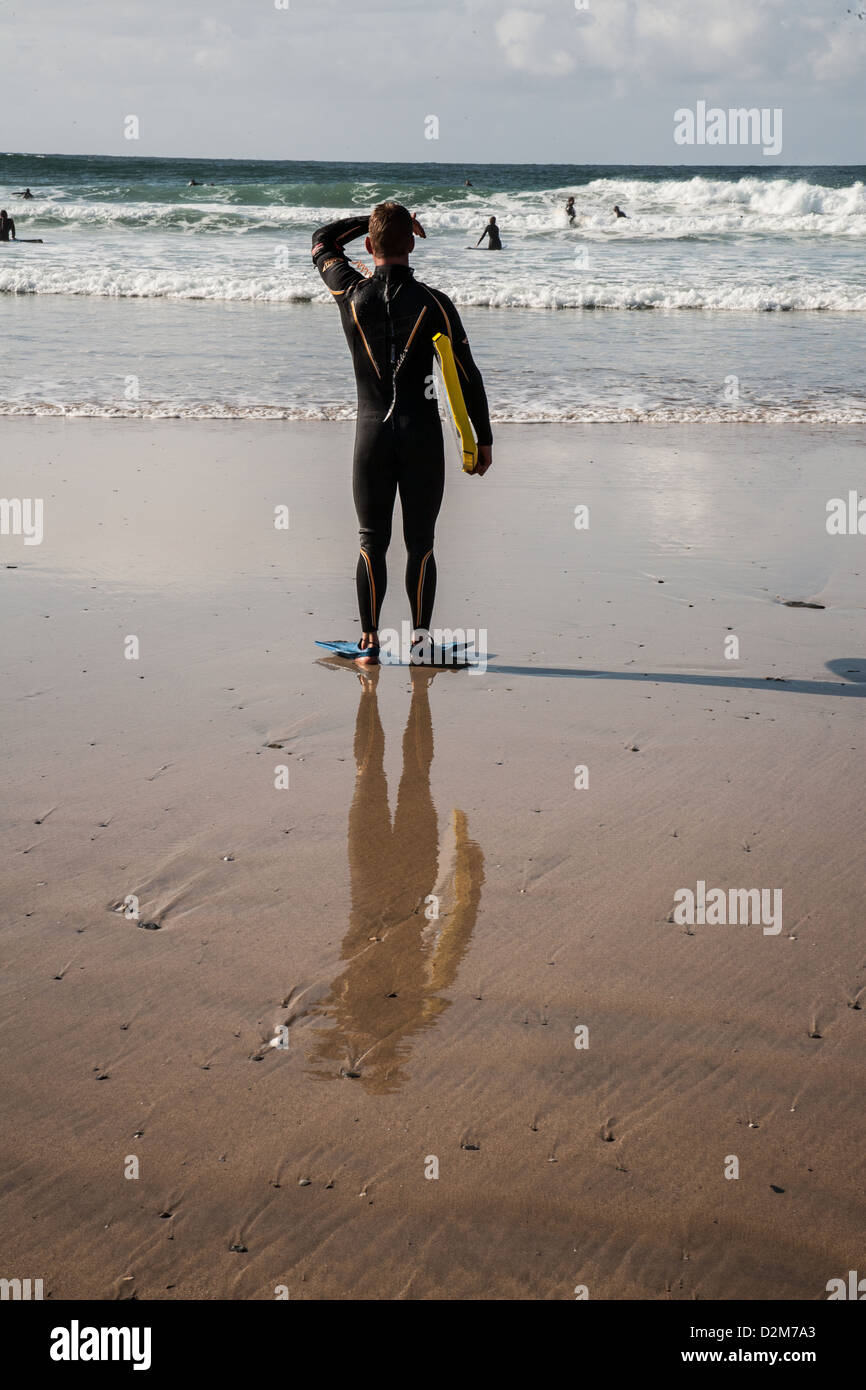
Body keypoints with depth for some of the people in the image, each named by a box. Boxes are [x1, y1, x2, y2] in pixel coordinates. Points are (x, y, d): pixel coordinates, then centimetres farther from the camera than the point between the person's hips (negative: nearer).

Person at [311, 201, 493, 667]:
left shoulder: (352, 294, -3)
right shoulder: (434, 304, -6)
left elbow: (322, 242, 19)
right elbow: (467, 377, -4)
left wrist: (376, 219, 19)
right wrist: (484, 439, 3)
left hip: (372, 432, 1)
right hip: (422, 436, -1)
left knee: (372, 542, 8)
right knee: (420, 543, 7)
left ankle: (370, 641, 6)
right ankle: (421, 638, 9)